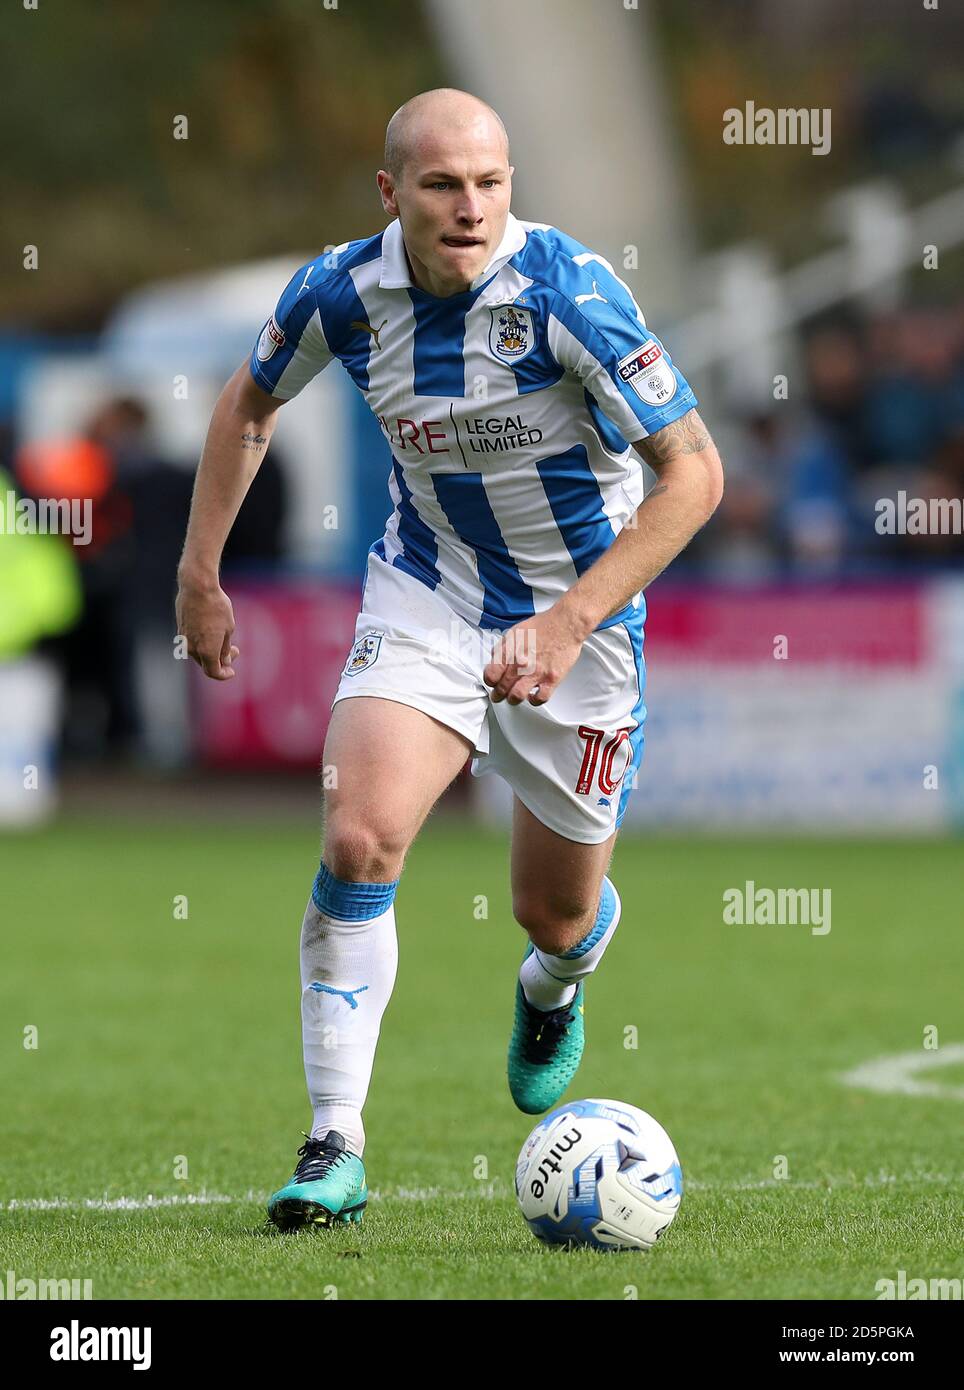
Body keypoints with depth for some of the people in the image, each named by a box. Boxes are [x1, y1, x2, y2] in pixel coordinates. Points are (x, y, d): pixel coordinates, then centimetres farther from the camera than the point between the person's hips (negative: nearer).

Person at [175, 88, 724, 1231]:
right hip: (425, 593, 2)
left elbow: (693, 470, -23)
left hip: (577, 613, -2)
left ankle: (552, 989, 50)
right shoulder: (342, 291, -13)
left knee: (554, 915, 9)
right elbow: (249, 402, 10)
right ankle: (335, 1148, -14)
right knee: (359, 839, -20)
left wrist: (568, 623, -29)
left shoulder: (569, 291, -25)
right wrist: (200, 575, 7)